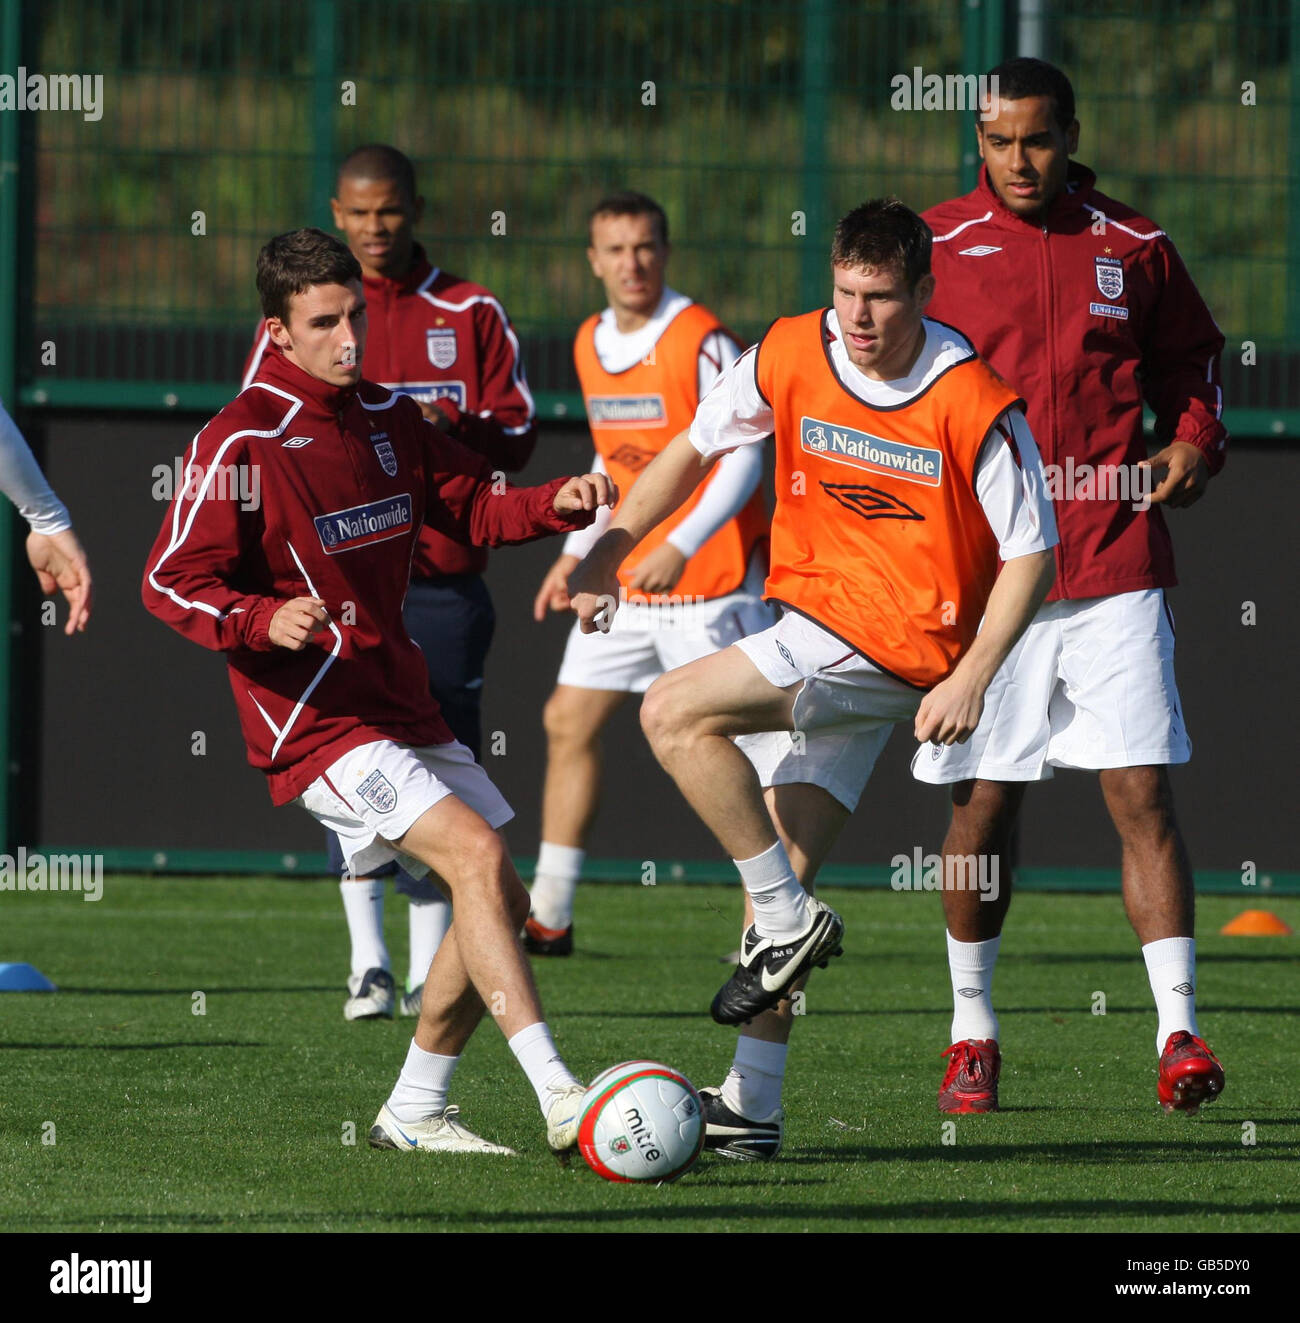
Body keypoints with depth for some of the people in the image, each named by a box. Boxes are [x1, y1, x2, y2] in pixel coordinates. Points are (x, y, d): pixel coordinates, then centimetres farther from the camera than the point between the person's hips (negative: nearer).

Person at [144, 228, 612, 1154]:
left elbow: (471, 506, 22)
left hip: (402, 709, 9)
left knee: (502, 902, 8)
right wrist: (263, 620, -32)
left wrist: (557, 504, 2)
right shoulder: (240, 442, -12)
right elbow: (171, 582, -13)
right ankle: (558, 1097, -28)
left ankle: (415, 1114, 21)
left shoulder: (386, 418, 11)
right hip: (315, 725, -9)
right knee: (478, 856, -24)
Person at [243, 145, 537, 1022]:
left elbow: (517, 432, 6)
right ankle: (369, 965, -3)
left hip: (445, 574, 0)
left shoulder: (471, 314, 8)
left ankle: (432, 971, 3)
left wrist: (449, 428, -14)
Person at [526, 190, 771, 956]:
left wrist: (680, 546, -27)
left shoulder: (701, 342, -14)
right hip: (625, 578, 8)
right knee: (569, 722, 6)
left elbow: (742, 460, -18)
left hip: (708, 577, -7)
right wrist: (577, 553, 18)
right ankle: (550, 916, 12)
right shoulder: (592, 345, 9)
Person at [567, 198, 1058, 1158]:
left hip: (897, 641, -6)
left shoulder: (975, 406, -15)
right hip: (810, 628, 6)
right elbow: (694, 449, 13)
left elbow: (1030, 553, -8)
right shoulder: (792, 356, -2)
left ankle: (786, 924, -13)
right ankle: (754, 1104, 5)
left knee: (674, 712, -21)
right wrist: (608, 552, 3)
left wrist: (971, 679, -17)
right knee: (781, 866, 2)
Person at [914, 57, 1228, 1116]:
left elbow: (1192, 355, 20)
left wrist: (1194, 442, 2)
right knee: (983, 807, 3)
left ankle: (1179, 1031, -8)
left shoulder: (1133, 248, 7)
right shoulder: (936, 245, 4)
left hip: (1114, 569, 0)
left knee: (1143, 793, -7)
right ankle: (973, 1036, 19)